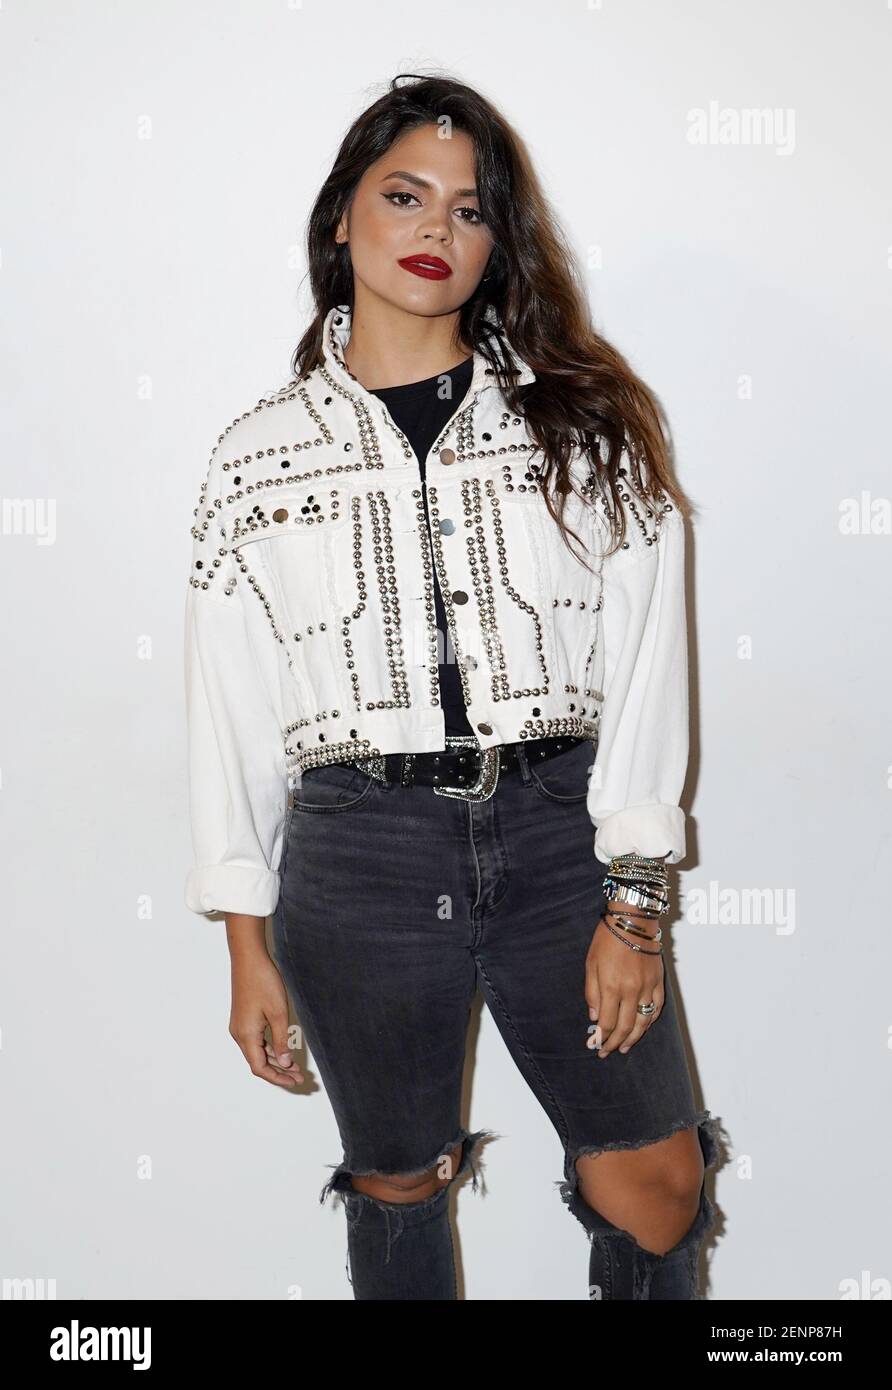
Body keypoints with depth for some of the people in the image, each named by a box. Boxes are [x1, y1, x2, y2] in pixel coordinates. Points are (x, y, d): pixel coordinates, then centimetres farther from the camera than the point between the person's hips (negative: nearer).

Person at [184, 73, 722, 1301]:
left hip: (558, 835, 0)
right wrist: (249, 946, 5)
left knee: (657, 1191, 6)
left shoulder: (585, 421, 3)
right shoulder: (261, 454, 3)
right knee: (398, 1187, 16)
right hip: (358, 855, 0)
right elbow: (232, 710, 5)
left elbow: (643, 666, -1)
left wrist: (634, 905, -6)